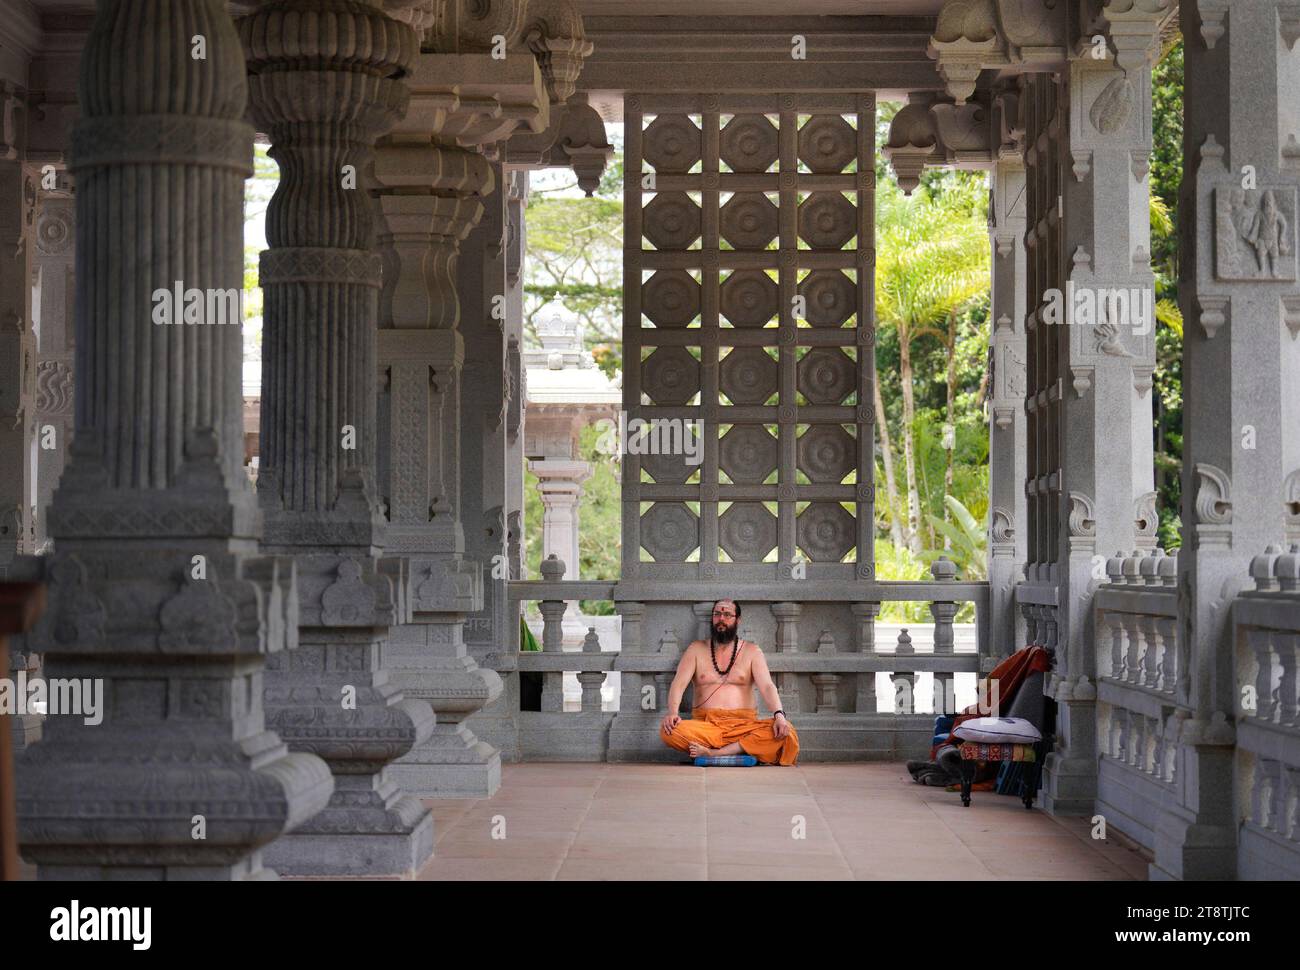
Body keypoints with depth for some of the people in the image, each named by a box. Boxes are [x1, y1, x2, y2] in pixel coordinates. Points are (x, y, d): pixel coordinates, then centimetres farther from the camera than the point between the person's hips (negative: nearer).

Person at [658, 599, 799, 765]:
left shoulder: (751, 651, 11)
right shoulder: (696, 650, 13)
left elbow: (767, 686, -1)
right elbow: (679, 683, 0)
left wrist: (779, 715, -22)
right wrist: (672, 712, -21)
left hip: (743, 725, 0)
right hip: (704, 724, 0)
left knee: (785, 732, -30)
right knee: (668, 731, -32)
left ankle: (713, 753, -33)